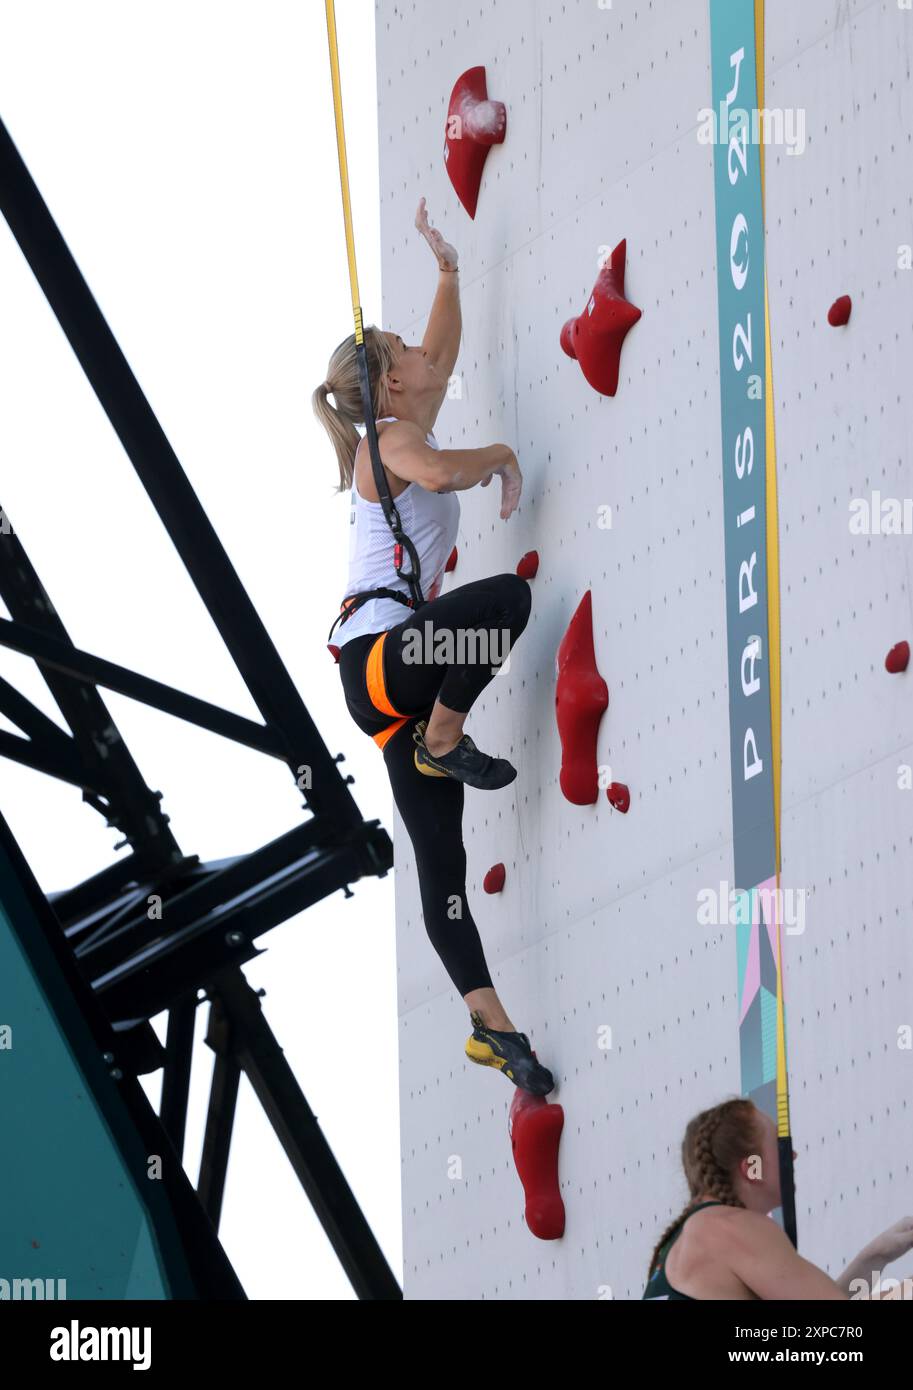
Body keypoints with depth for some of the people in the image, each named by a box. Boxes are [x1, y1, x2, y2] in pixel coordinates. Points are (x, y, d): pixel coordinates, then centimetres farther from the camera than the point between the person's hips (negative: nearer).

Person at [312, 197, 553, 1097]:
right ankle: (446, 741, -15)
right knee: (507, 596, -34)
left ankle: (491, 1024, -3)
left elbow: (445, 351, 36)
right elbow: (439, 473, -28)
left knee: (442, 865, 2)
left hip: (398, 671, 9)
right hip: (377, 650, -9)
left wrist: (447, 266, 35)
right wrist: (501, 453, -10)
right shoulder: (393, 439, -5)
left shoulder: (409, 432, 21)